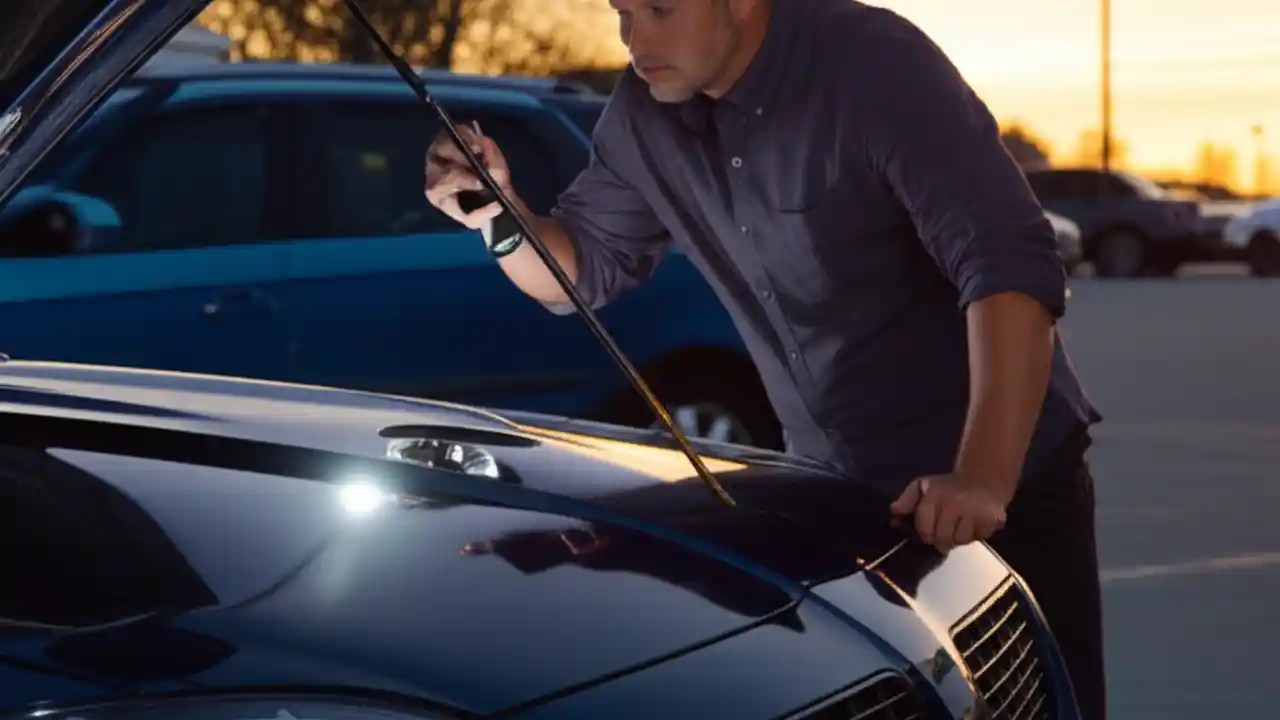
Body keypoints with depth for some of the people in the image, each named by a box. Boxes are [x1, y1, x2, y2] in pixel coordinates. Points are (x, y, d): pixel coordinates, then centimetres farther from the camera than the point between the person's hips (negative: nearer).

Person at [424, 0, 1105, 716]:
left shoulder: (876, 65, -22)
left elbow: (1011, 264, -30)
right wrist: (499, 215, -13)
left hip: (1010, 479, -5)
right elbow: (584, 265, 10)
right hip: (835, 494, 6)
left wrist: (984, 476, -41)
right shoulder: (644, 113, -2)